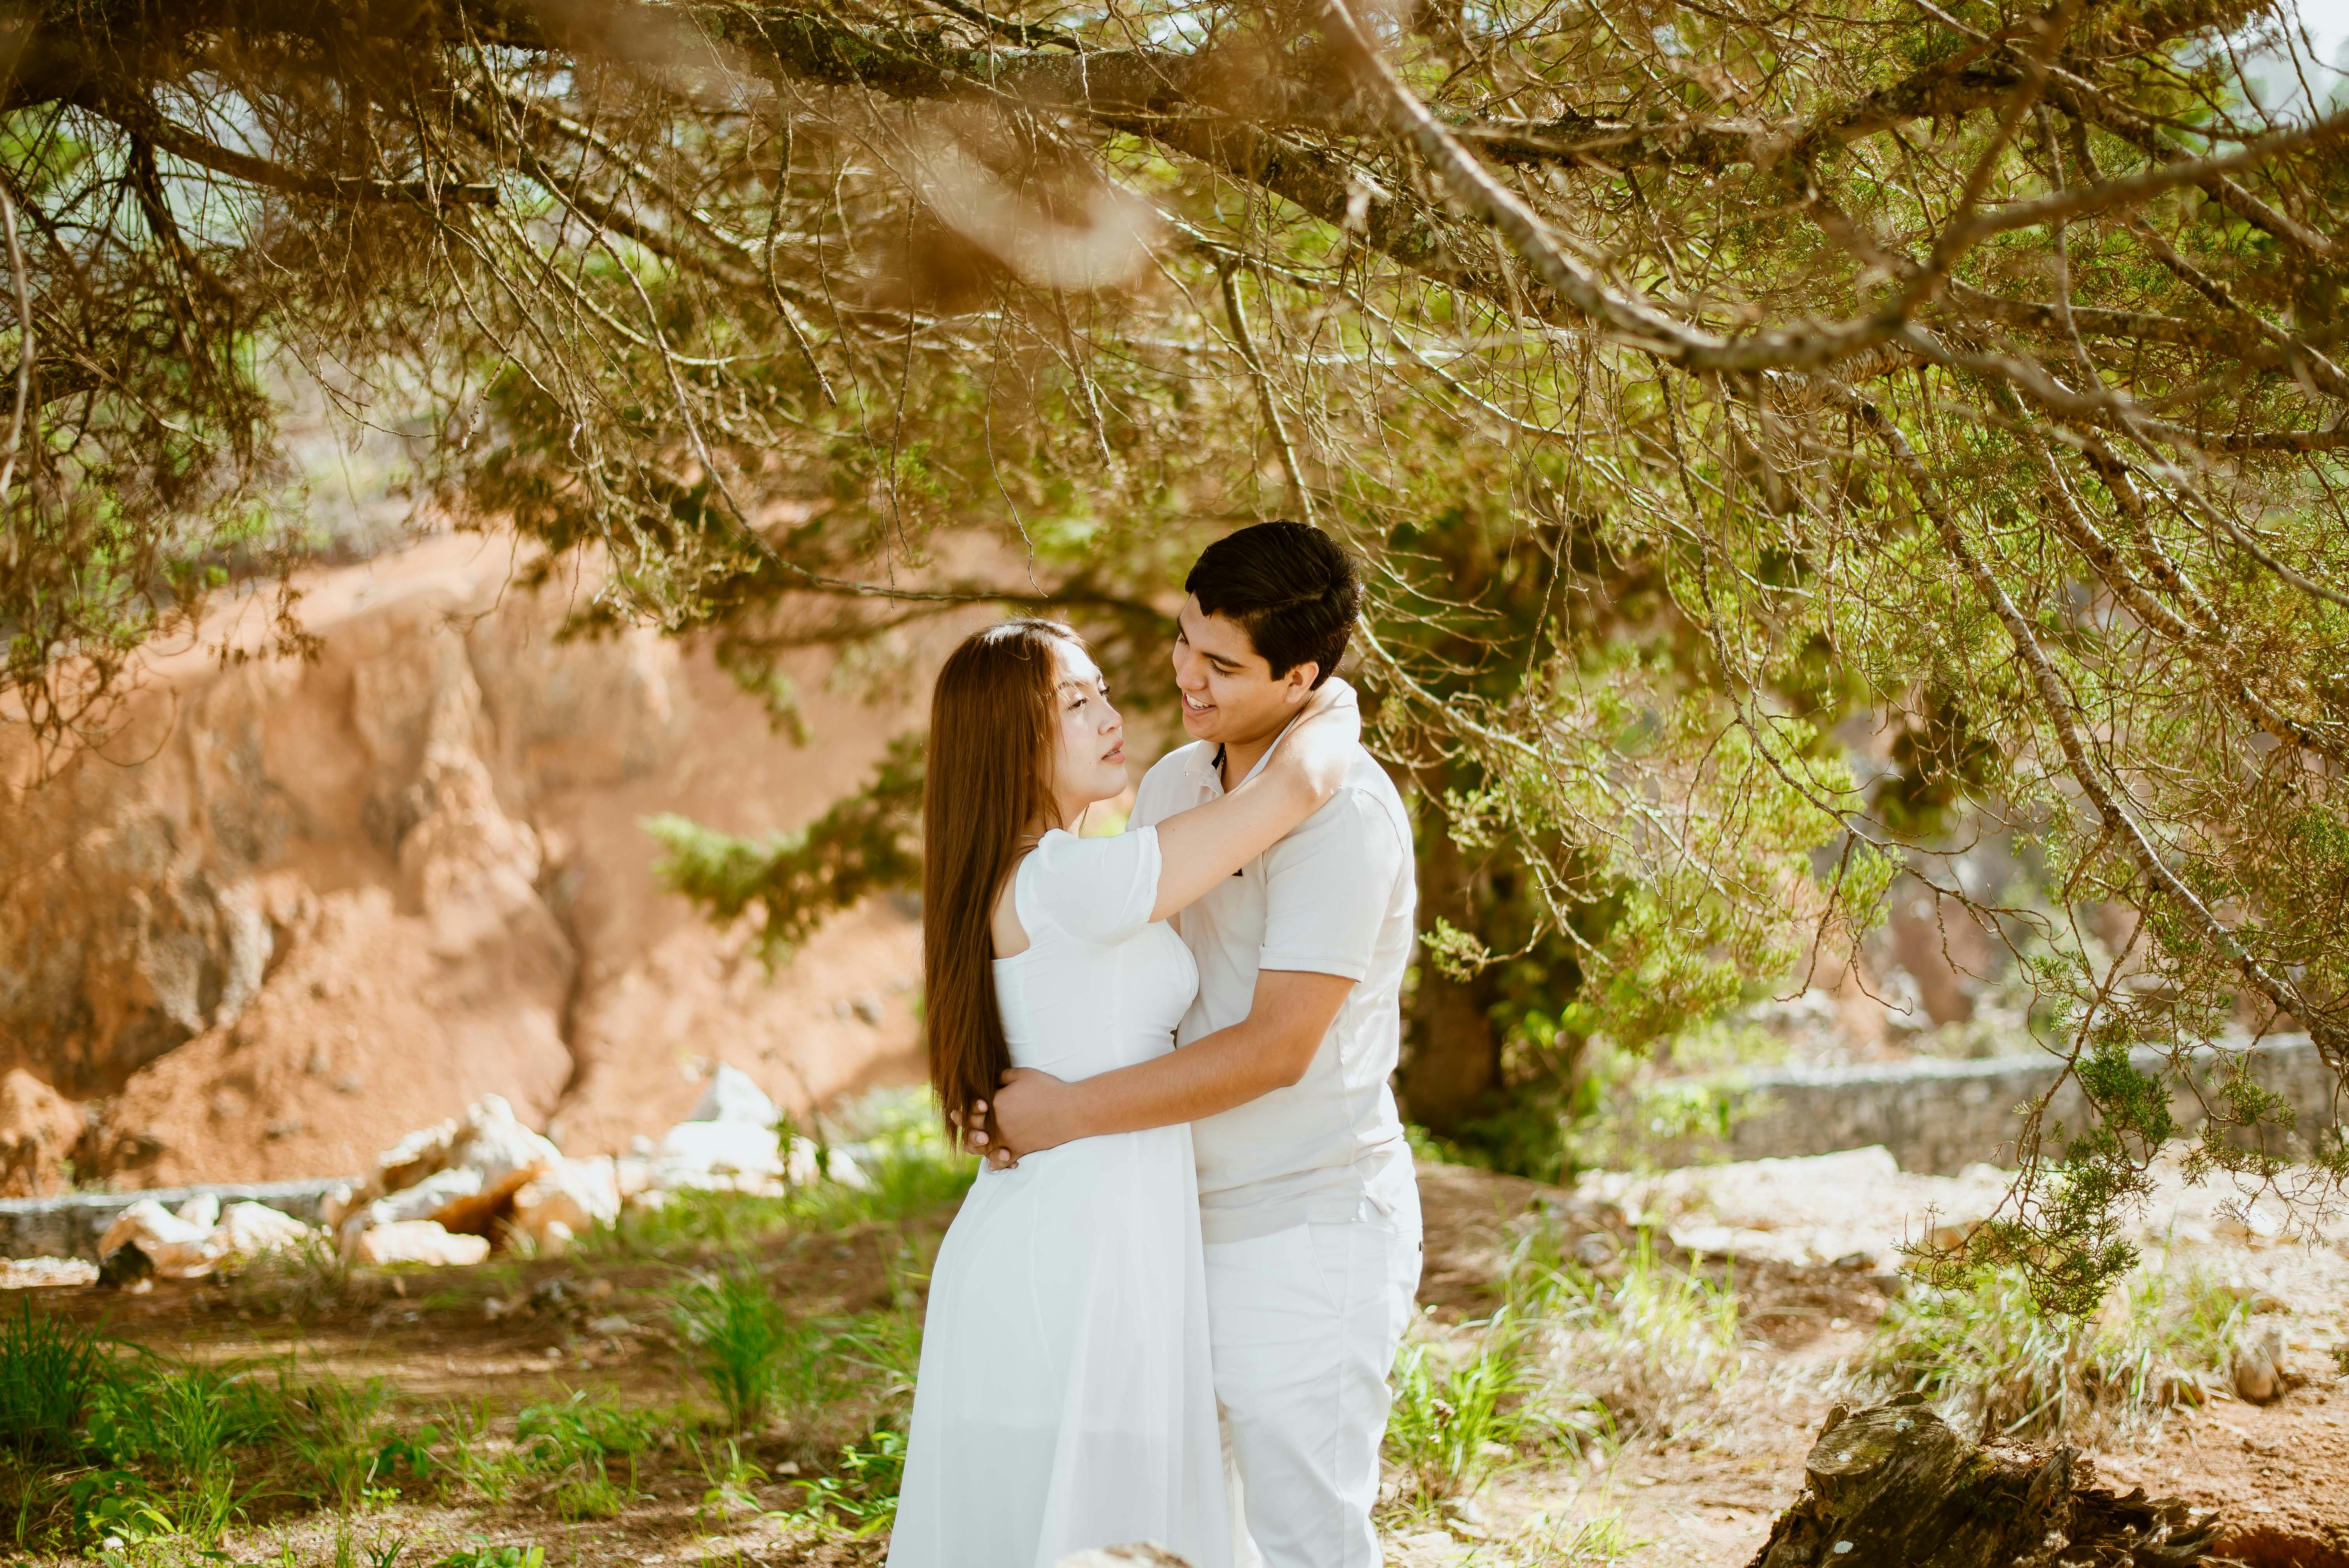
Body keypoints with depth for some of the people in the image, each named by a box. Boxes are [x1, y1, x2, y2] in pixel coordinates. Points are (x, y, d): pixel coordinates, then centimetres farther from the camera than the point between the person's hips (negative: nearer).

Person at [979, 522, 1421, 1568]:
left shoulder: (1342, 808, -18)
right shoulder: (1172, 784, 9)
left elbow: (1275, 1048, -22)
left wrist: (1069, 1113, -18)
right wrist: (1015, 1096, 0)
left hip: (1309, 1223, -8)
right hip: (1196, 1223, 8)